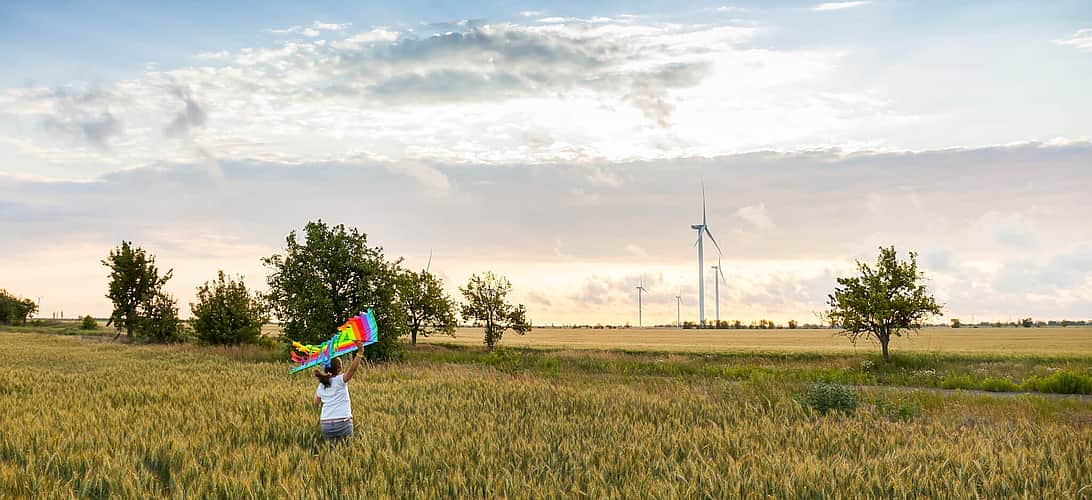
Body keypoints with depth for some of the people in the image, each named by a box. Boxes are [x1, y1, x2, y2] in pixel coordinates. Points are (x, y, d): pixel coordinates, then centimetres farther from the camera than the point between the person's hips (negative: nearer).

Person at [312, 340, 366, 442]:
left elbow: (316, 402, 26)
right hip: (343, 422, -4)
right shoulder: (340, 380, -5)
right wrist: (360, 352, -30)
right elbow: (352, 368, -22)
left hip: (326, 424, 4)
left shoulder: (321, 386, 11)